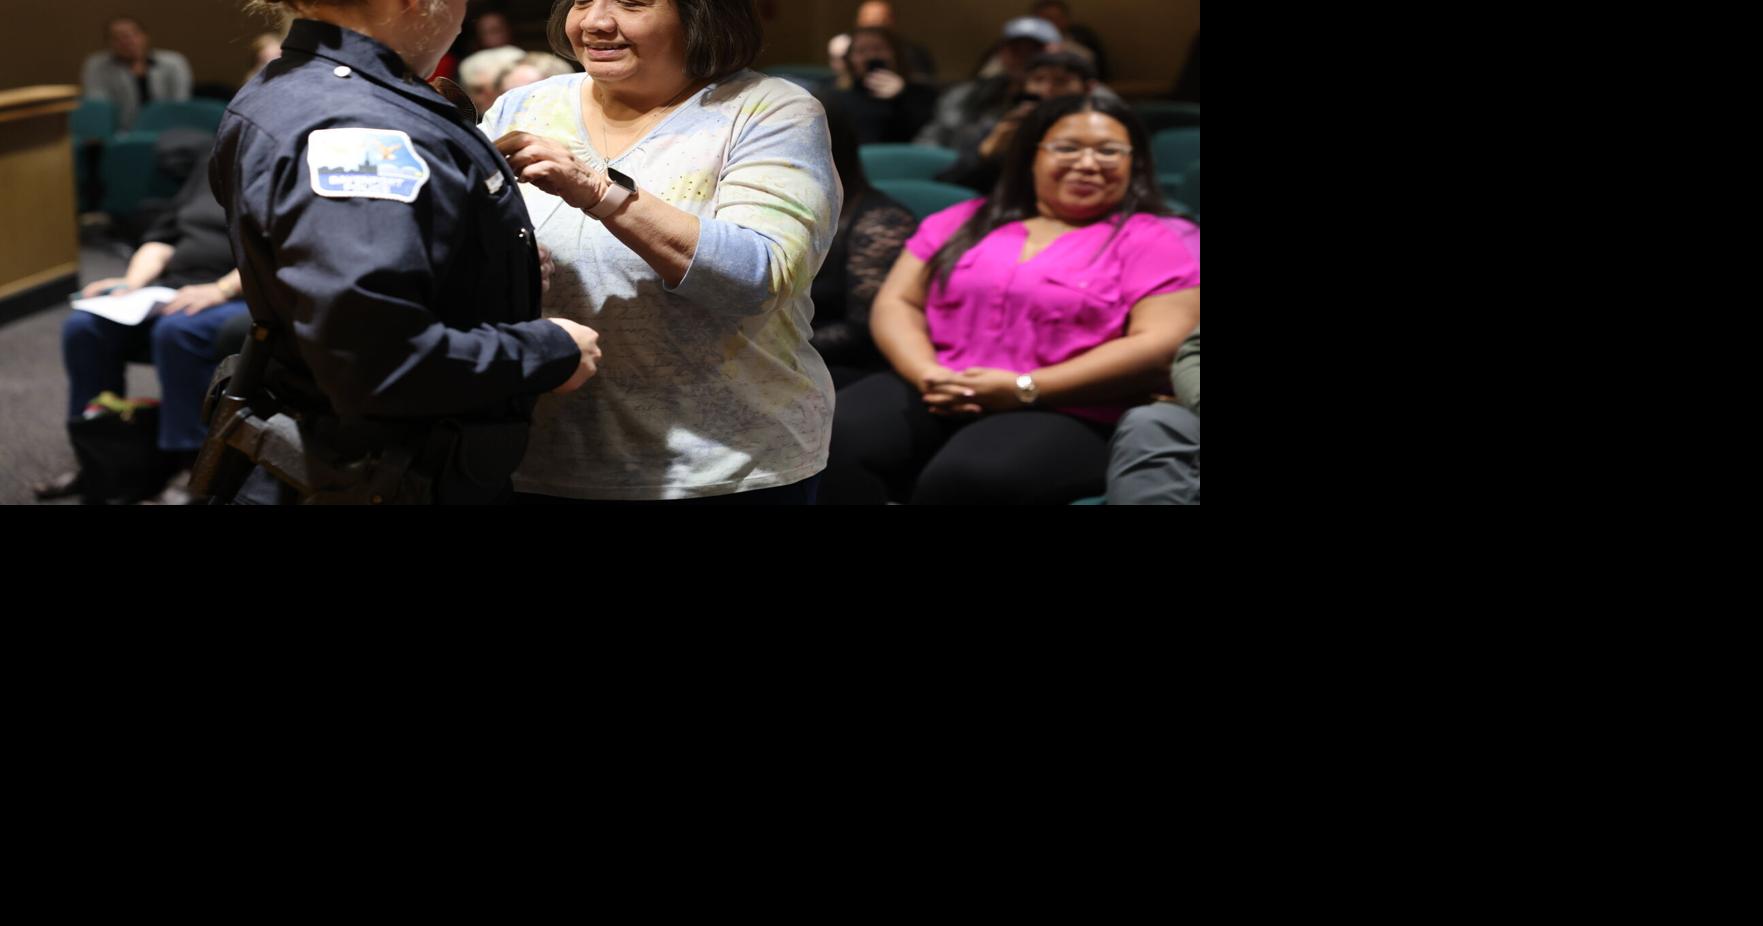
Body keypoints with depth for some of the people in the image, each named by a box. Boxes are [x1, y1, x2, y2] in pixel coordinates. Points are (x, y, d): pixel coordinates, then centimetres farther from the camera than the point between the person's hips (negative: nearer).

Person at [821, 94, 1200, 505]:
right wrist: (927, 374, -9)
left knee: (968, 476, -37)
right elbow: (896, 303, 15)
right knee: (834, 441, -28)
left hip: (1064, 416, -4)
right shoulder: (965, 220, 20)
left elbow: (1160, 347, -8)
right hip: (935, 396, 4)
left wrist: (1024, 389, -15)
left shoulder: (1157, 241, 6)